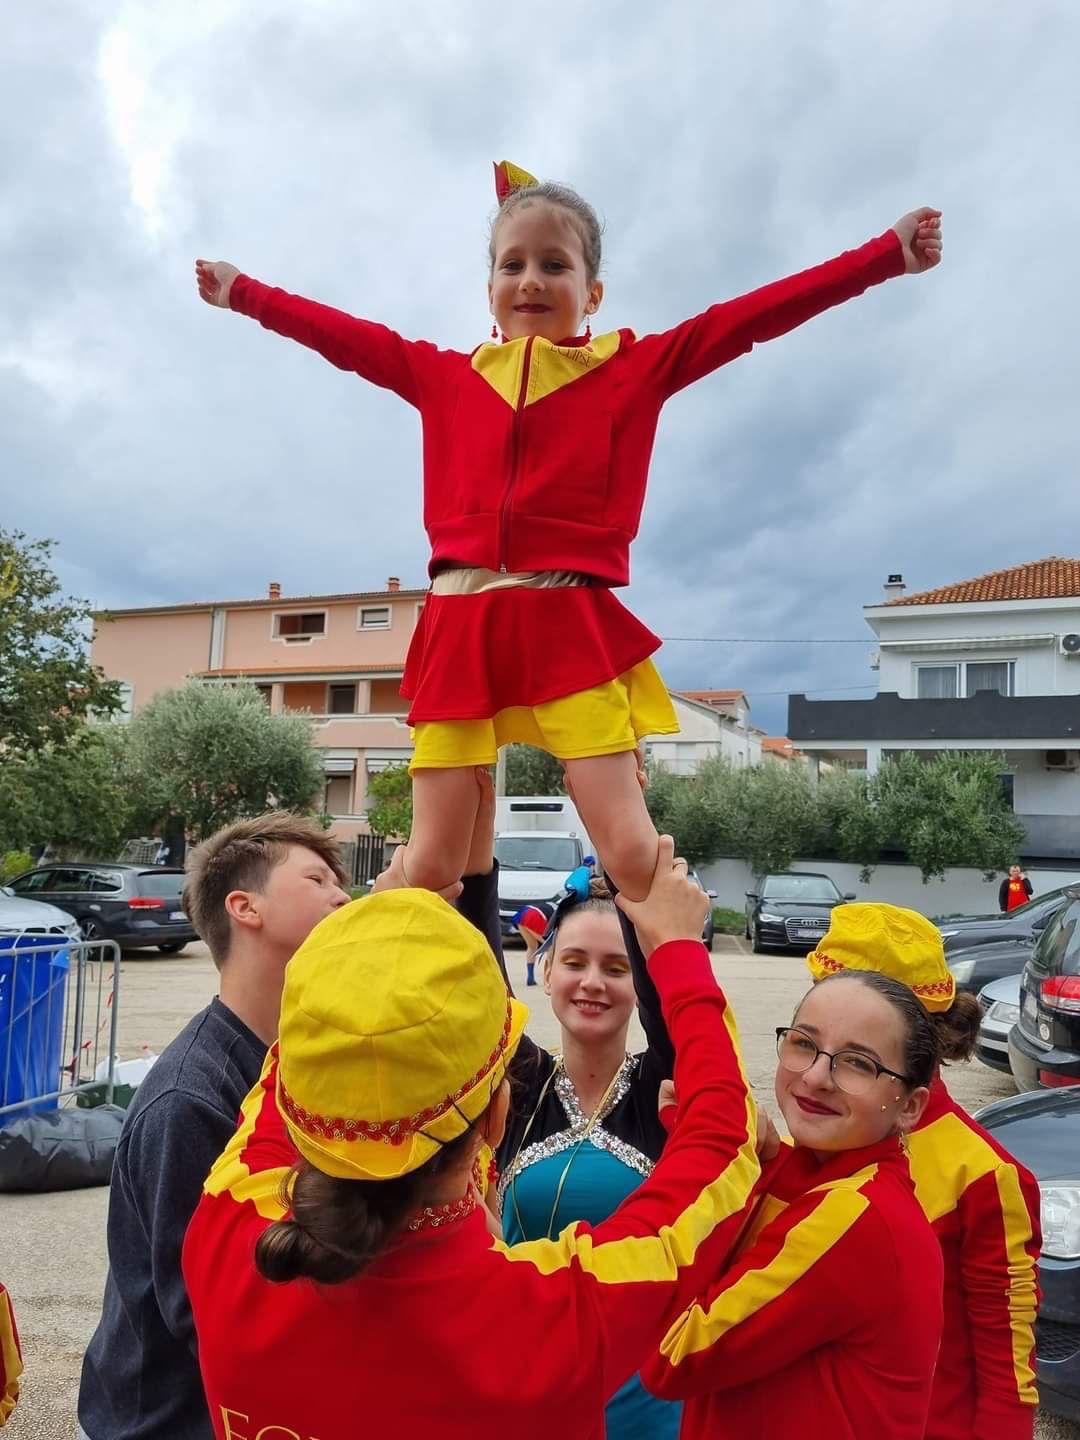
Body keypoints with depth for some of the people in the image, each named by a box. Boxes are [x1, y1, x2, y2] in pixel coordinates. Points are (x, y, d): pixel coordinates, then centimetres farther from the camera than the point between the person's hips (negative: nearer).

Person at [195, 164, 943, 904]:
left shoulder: (635, 368, 11)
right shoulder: (446, 376, 17)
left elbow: (752, 316, 6)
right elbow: (345, 336, 27)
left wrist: (887, 254, 3)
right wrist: (241, 291, 36)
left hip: (572, 625, -2)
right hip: (461, 627, 2)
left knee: (630, 846, -10)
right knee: (429, 861, 2)